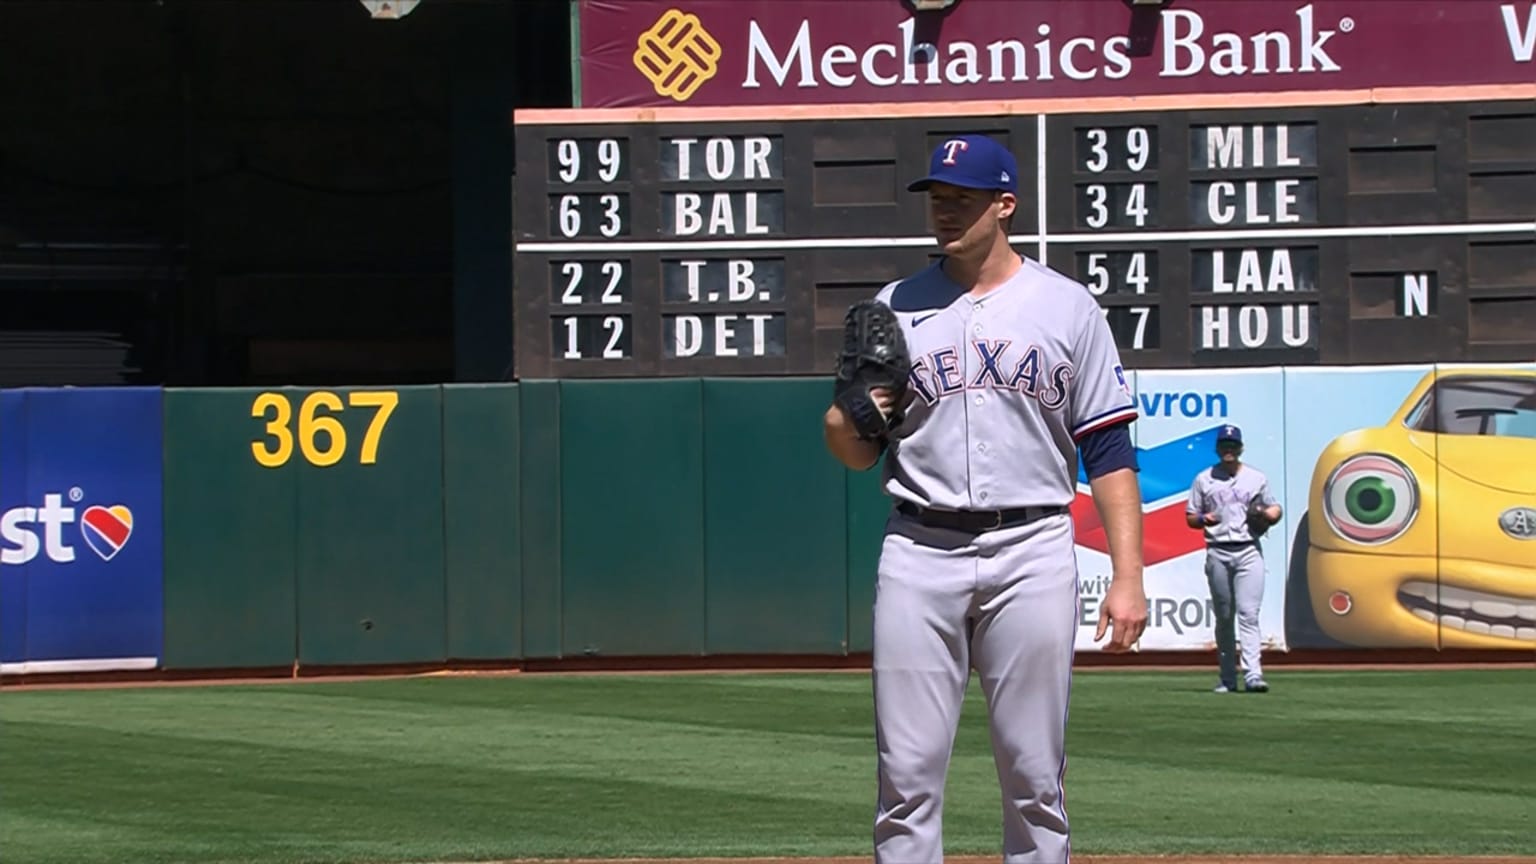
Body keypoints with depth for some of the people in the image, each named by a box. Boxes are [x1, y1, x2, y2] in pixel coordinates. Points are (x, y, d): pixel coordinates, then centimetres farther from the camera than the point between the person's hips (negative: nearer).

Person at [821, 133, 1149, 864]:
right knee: (907, 770, -1)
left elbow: (1109, 449, 2)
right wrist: (845, 423, -12)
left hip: (1032, 553, -1)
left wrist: (1127, 577, -6)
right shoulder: (895, 308, 10)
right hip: (919, 552, 1)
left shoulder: (1067, 307, 5)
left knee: (1034, 773, 1)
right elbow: (859, 454, 13)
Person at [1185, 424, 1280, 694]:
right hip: (1218, 553, 1)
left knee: (1249, 613, -13)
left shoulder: (1257, 478, 11)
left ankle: (1252, 674, -21)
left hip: (1249, 552, -1)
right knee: (1224, 617, 5)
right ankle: (1228, 678, 11)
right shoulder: (1204, 479, 10)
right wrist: (1204, 519, -12)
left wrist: (1270, 515, -7)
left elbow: (1274, 508, 17)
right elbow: (1190, 517, 11)